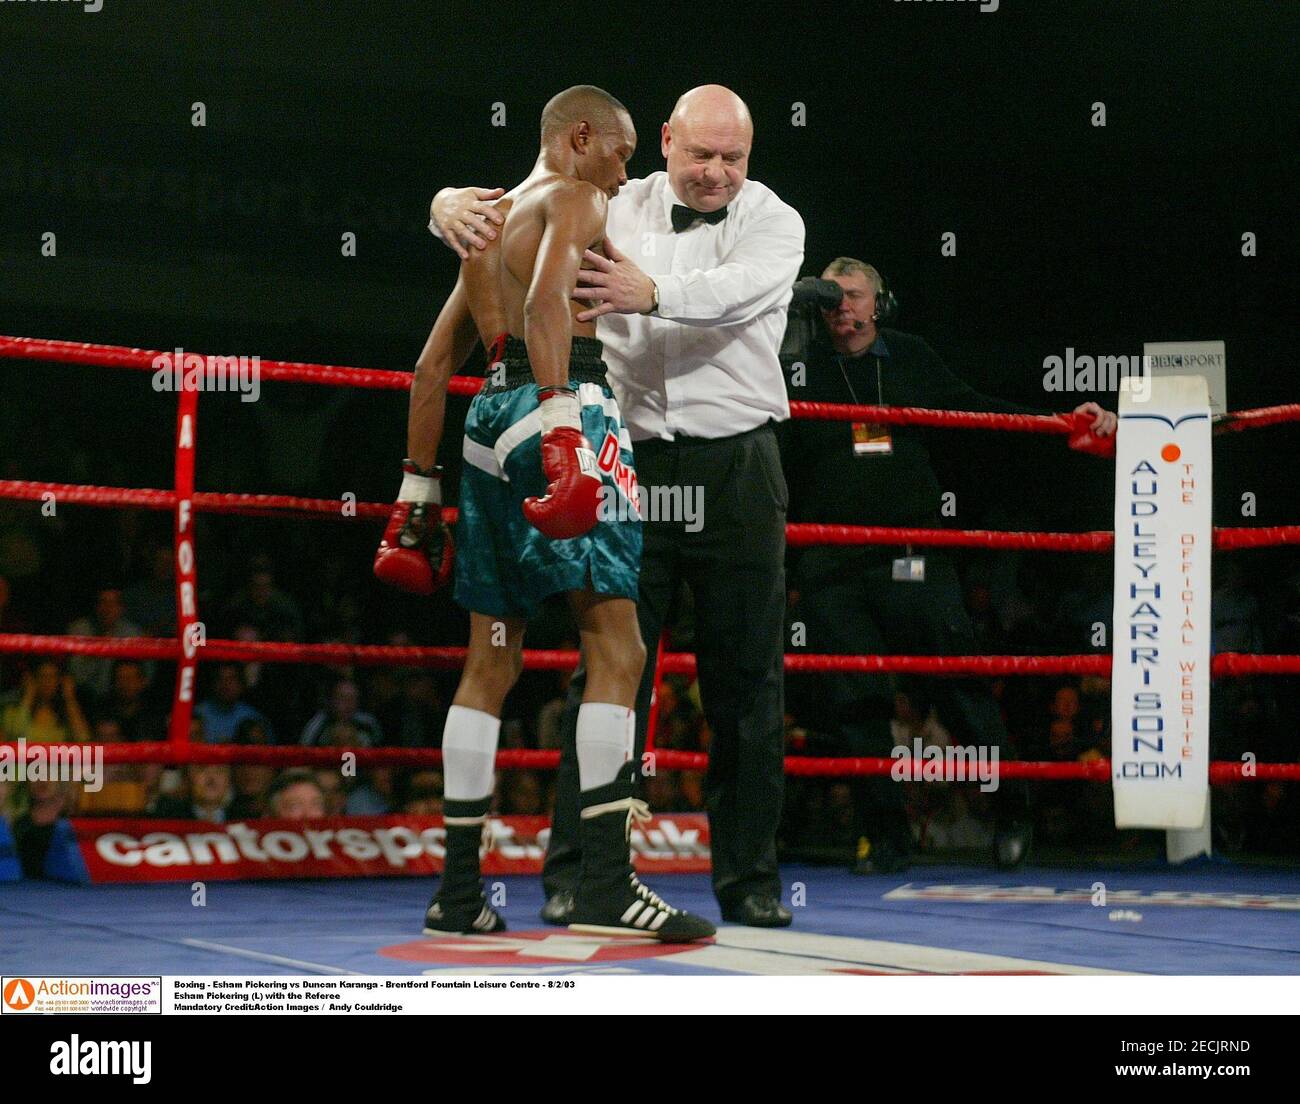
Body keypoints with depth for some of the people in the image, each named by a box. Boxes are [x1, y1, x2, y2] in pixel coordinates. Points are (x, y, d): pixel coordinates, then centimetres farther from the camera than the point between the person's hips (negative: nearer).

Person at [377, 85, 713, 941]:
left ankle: (459, 888, 13)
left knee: (492, 662, 12)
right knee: (616, 648, -10)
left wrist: (418, 489, 29)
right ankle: (606, 883, -17)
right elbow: (547, 300, -18)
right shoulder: (574, 198, 3)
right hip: (561, 404, -9)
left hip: (488, 421, 9)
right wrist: (560, 423, -29)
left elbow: (433, 367, 27)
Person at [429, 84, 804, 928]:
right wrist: (457, 202, -16)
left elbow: (740, 291, -19)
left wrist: (653, 293, -38)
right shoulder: (615, 211, 8)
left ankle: (750, 878, 12)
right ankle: (577, 874, 4)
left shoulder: (773, 223, 3)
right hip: (633, 465, 1)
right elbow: (506, 215, 9)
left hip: (737, 469, -1)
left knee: (748, 681, 3)